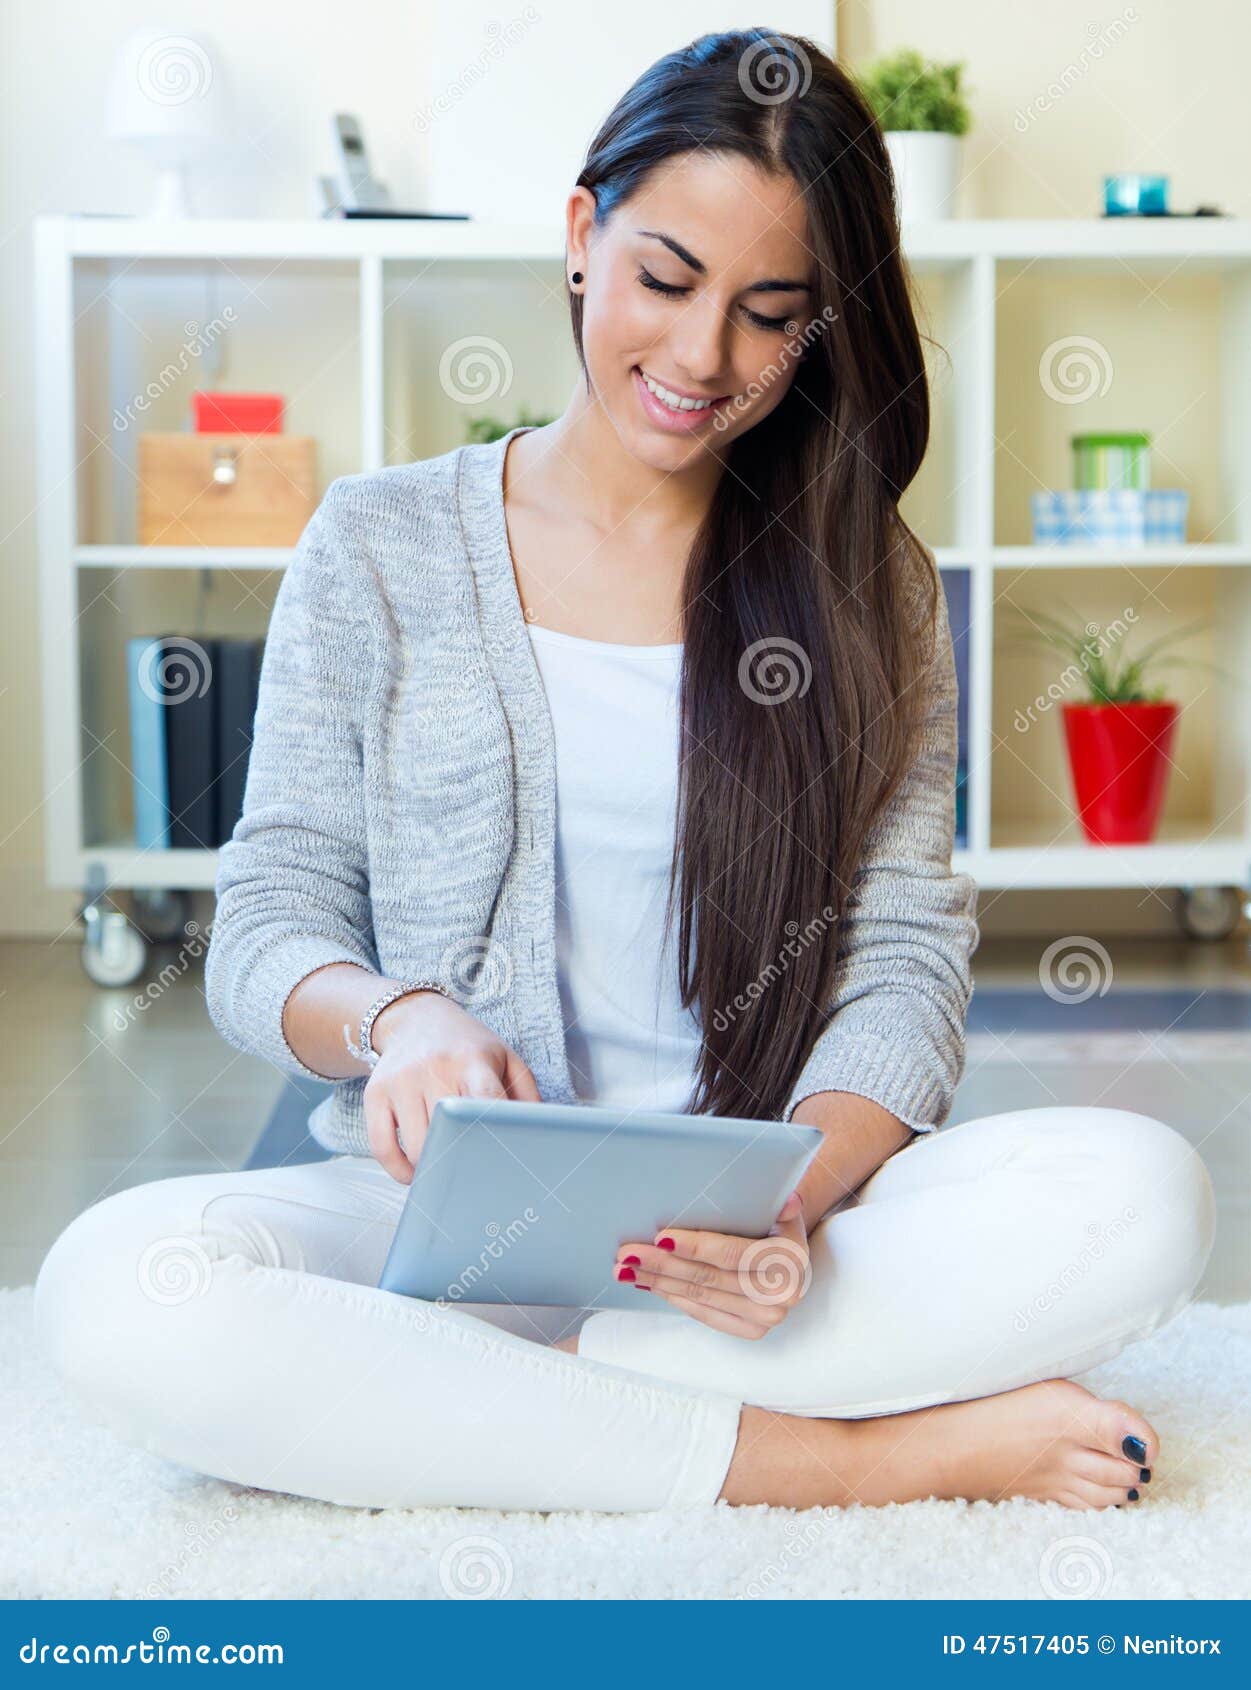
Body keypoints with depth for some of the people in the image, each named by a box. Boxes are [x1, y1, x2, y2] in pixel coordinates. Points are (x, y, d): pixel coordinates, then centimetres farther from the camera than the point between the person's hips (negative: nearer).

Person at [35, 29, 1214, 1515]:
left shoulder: (867, 584, 8)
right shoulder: (381, 546, 7)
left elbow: (906, 956, 1)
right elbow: (266, 922, 4)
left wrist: (793, 1197, -20)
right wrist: (395, 1019, -21)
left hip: (777, 1219, 0)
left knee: (1142, 1194, -27)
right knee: (118, 1289, -32)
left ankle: (475, 1415, -22)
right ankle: (877, 1460, -23)